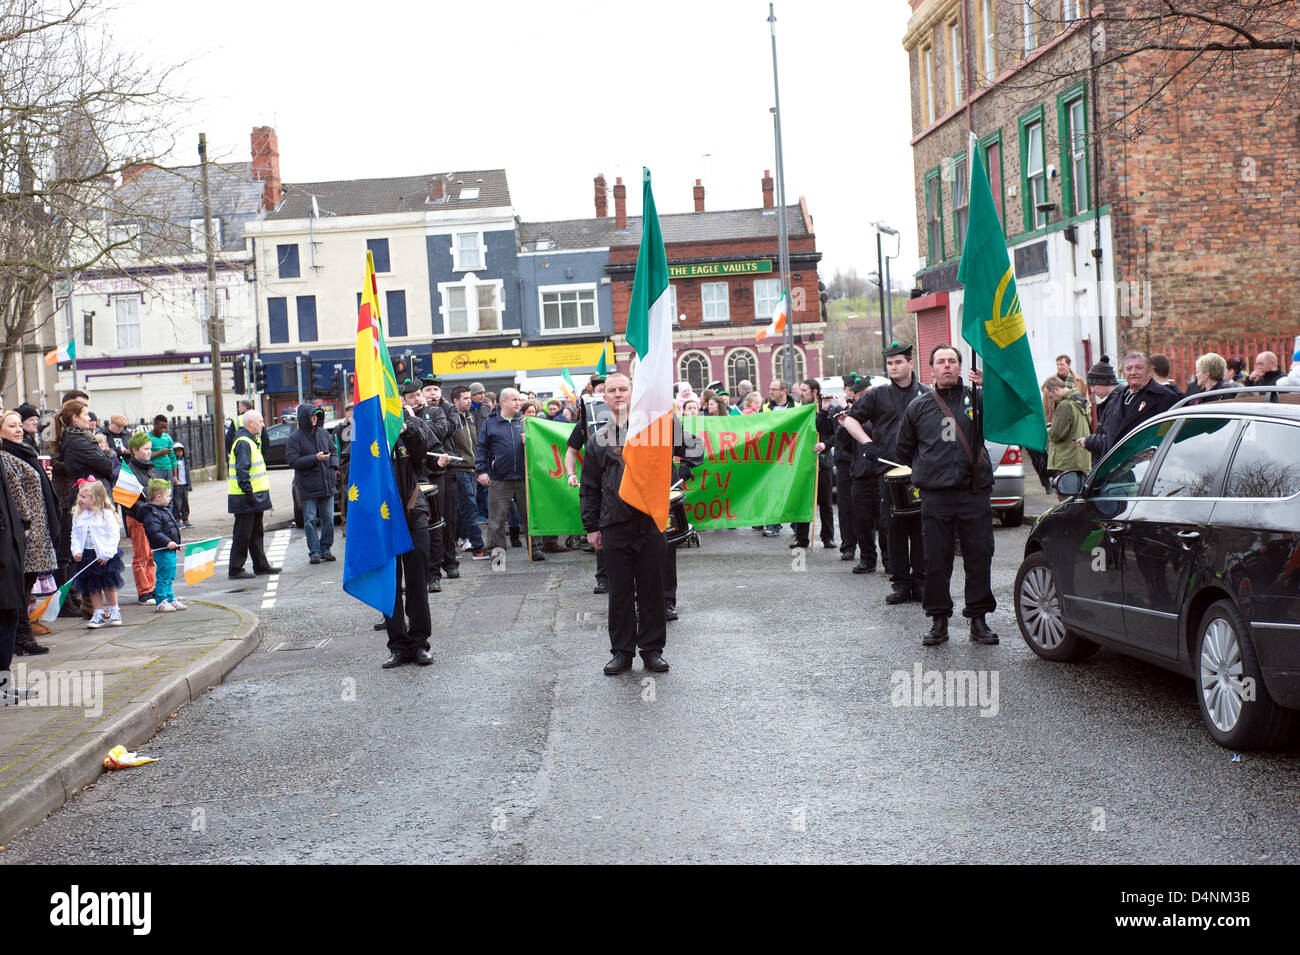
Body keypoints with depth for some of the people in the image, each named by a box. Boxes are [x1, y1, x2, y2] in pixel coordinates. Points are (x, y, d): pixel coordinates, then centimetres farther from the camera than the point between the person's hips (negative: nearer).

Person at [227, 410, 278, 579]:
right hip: (245, 498, -10)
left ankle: (261, 565, 24)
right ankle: (235, 570, -1)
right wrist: (249, 493, -25)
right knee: (242, 534, -6)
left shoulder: (250, 441, 17)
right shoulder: (243, 443, -16)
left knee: (256, 533, 16)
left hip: (255, 496, 10)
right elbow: (242, 471, -23)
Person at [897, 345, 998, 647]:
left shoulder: (977, 398, 8)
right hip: (936, 495, 1)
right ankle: (938, 620, 11)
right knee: (936, 560, 2)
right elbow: (904, 449, 22)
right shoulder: (918, 406, 11)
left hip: (975, 494, -1)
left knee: (979, 557, 2)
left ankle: (978, 619, 11)